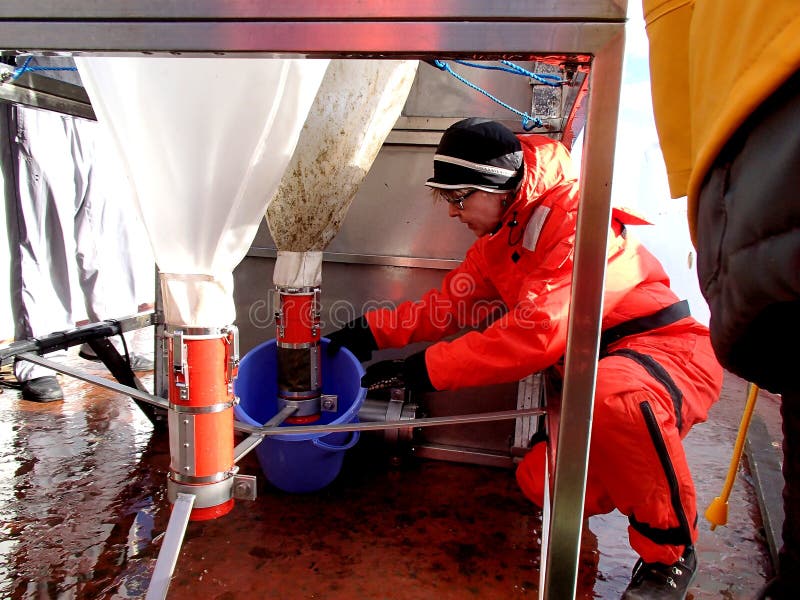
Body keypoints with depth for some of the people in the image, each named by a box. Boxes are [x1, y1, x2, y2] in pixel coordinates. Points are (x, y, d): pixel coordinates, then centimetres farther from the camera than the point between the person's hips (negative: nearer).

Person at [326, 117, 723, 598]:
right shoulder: (502, 237, 6)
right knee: (542, 483, -6)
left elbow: (538, 331, -33)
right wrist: (373, 330, -1)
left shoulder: (577, 223, -24)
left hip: (668, 354, -7)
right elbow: (450, 302, 8)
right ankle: (647, 473, 25)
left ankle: (671, 551, -12)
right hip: (595, 371, 8)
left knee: (614, 392, -40)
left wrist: (424, 369, -30)